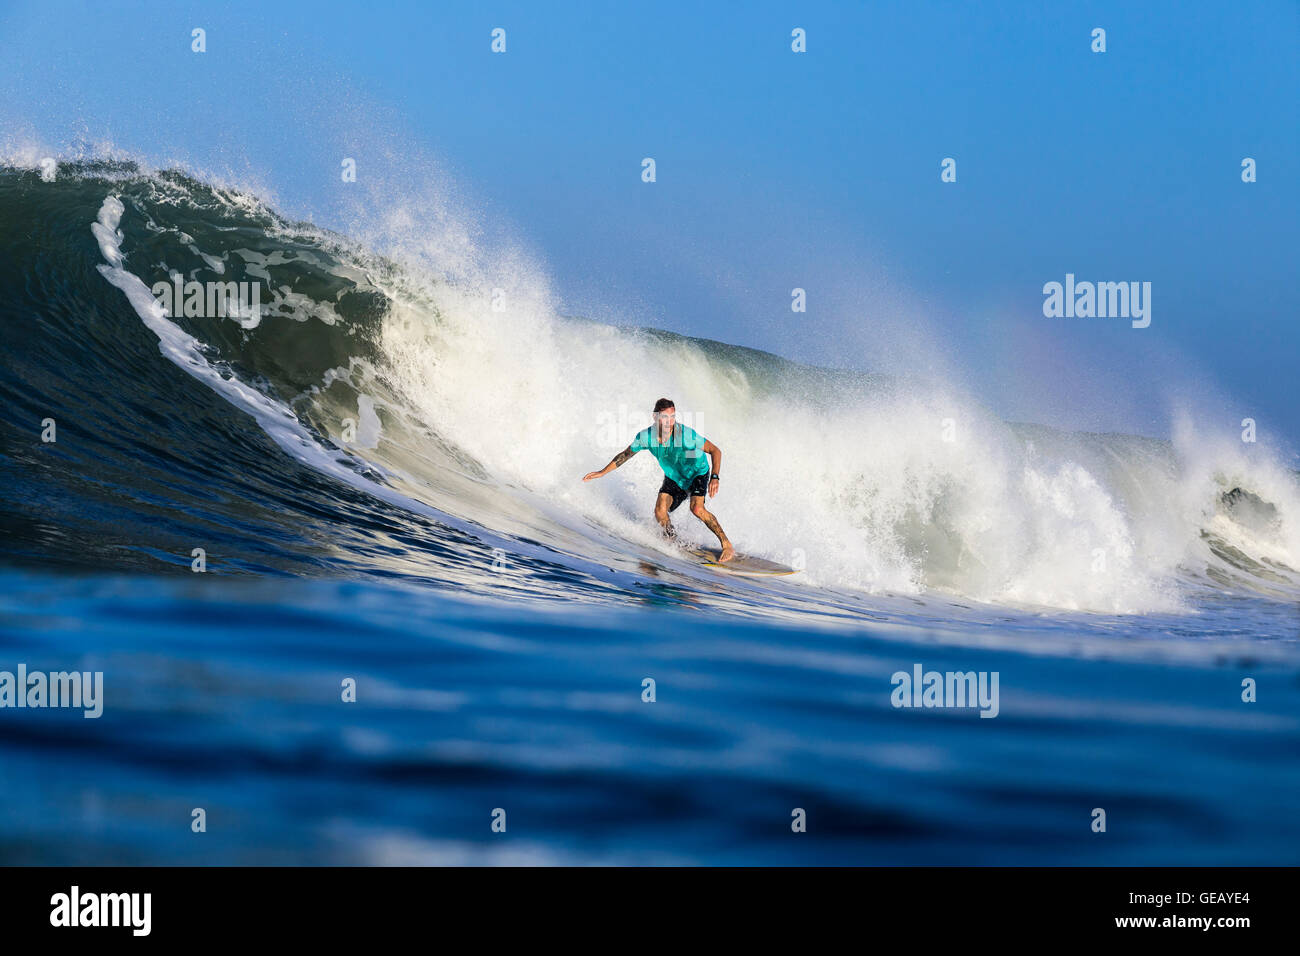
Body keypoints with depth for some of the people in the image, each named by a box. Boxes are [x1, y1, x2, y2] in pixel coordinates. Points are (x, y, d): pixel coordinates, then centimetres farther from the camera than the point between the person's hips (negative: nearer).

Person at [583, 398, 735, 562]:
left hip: (697, 473, -4)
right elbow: (625, 455, -2)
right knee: (660, 513, -14)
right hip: (673, 478, 4)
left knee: (697, 508, -26)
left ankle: (727, 545, -13)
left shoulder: (686, 434, -33)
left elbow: (715, 450, -25)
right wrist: (602, 472, 2)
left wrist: (715, 477, -38)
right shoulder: (646, 436, -21)